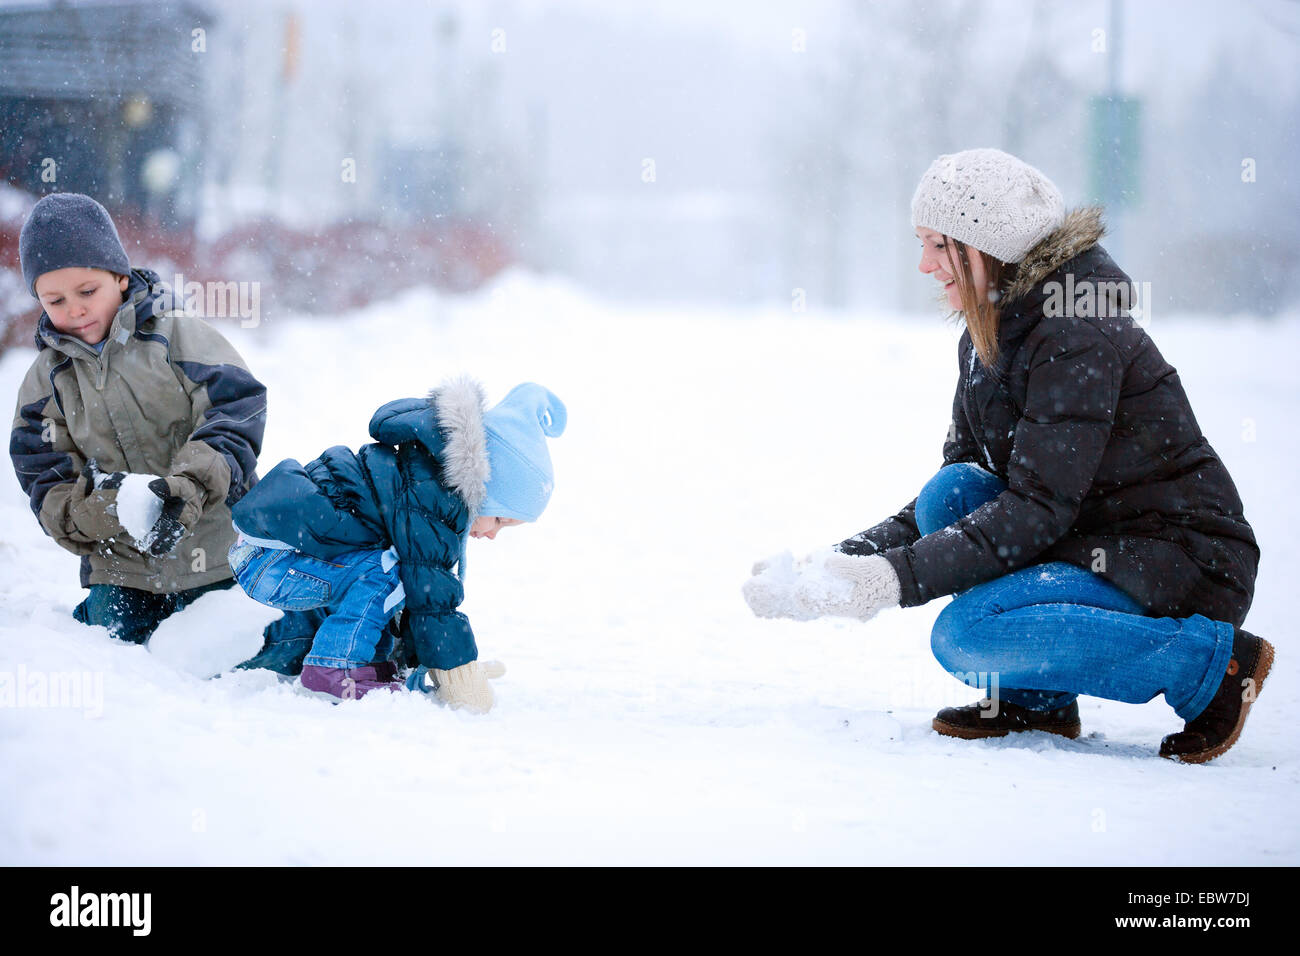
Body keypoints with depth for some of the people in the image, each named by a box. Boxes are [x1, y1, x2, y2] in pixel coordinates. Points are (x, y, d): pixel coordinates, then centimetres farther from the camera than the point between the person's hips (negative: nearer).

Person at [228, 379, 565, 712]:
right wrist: (460, 676, -17)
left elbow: (427, 590, 19)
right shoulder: (423, 496, -23)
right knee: (387, 573, -25)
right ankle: (333, 668, -17)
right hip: (263, 559, -11)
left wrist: (425, 661, 16)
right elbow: (431, 593, -22)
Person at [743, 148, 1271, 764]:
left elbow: (1038, 510, -26)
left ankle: (1212, 660, -13)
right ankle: (1033, 698, 0)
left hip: (1188, 565, -9)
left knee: (968, 635, -26)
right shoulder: (985, 338, 7)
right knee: (952, 491, -11)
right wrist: (847, 560, -4)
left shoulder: (1079, 338, -21)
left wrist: (894, 578, -29)